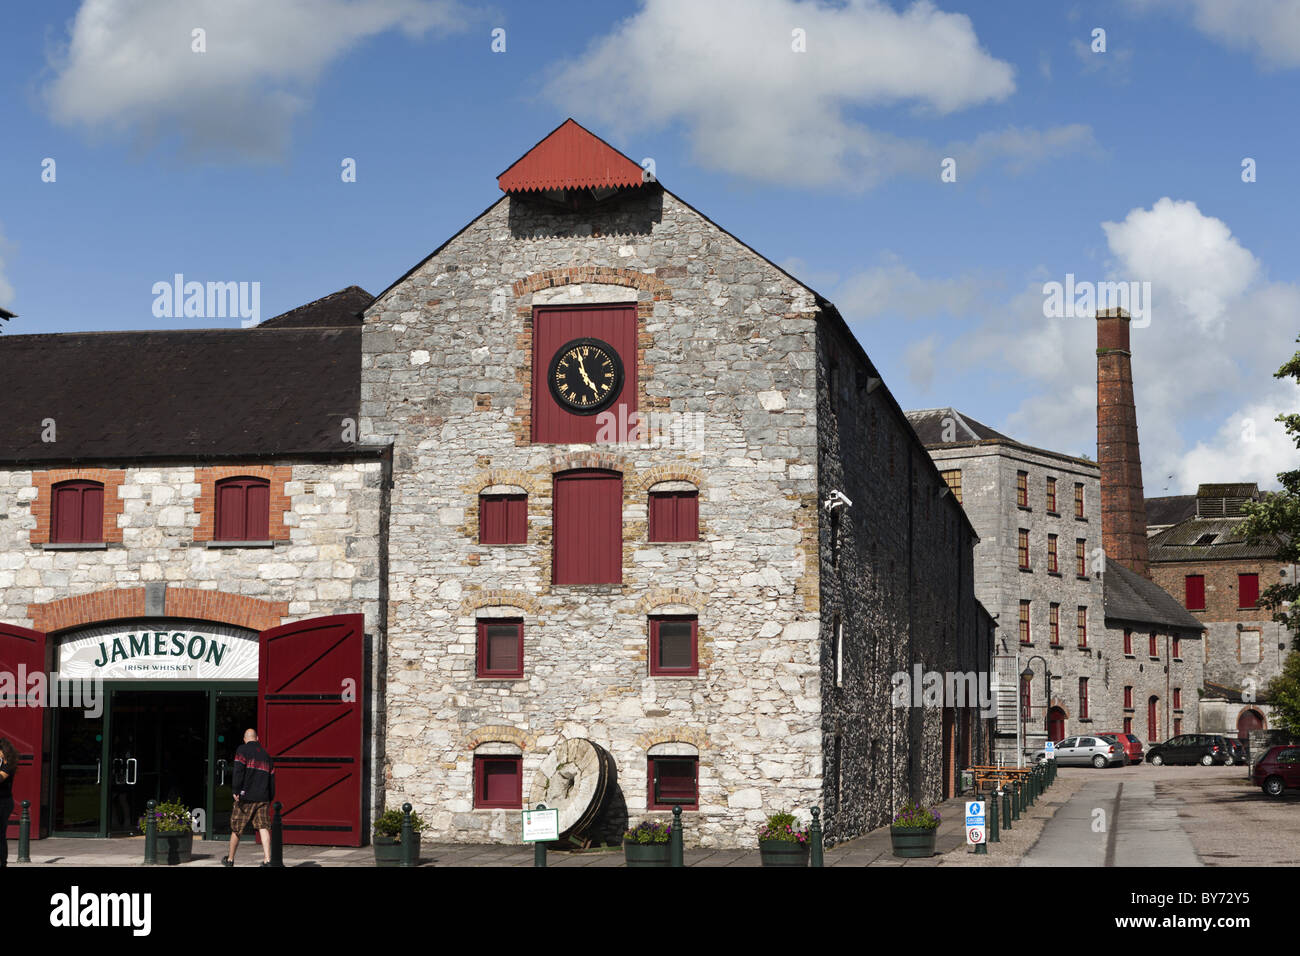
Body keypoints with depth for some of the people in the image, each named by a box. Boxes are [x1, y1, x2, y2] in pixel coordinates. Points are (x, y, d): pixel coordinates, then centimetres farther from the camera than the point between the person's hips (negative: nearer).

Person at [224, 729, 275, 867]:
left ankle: (230, 860, 22)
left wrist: (235, 791, -17)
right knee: (264, 828, -3)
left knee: (236, 829, 10)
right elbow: (272, 779, 15)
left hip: (245, 798, -4)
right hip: (263, 798, 4)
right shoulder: (266, 755, 15)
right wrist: (270, 798, 20)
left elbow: (238, 771, -14)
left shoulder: (242, 750, -1)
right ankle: (267, 860, -18)